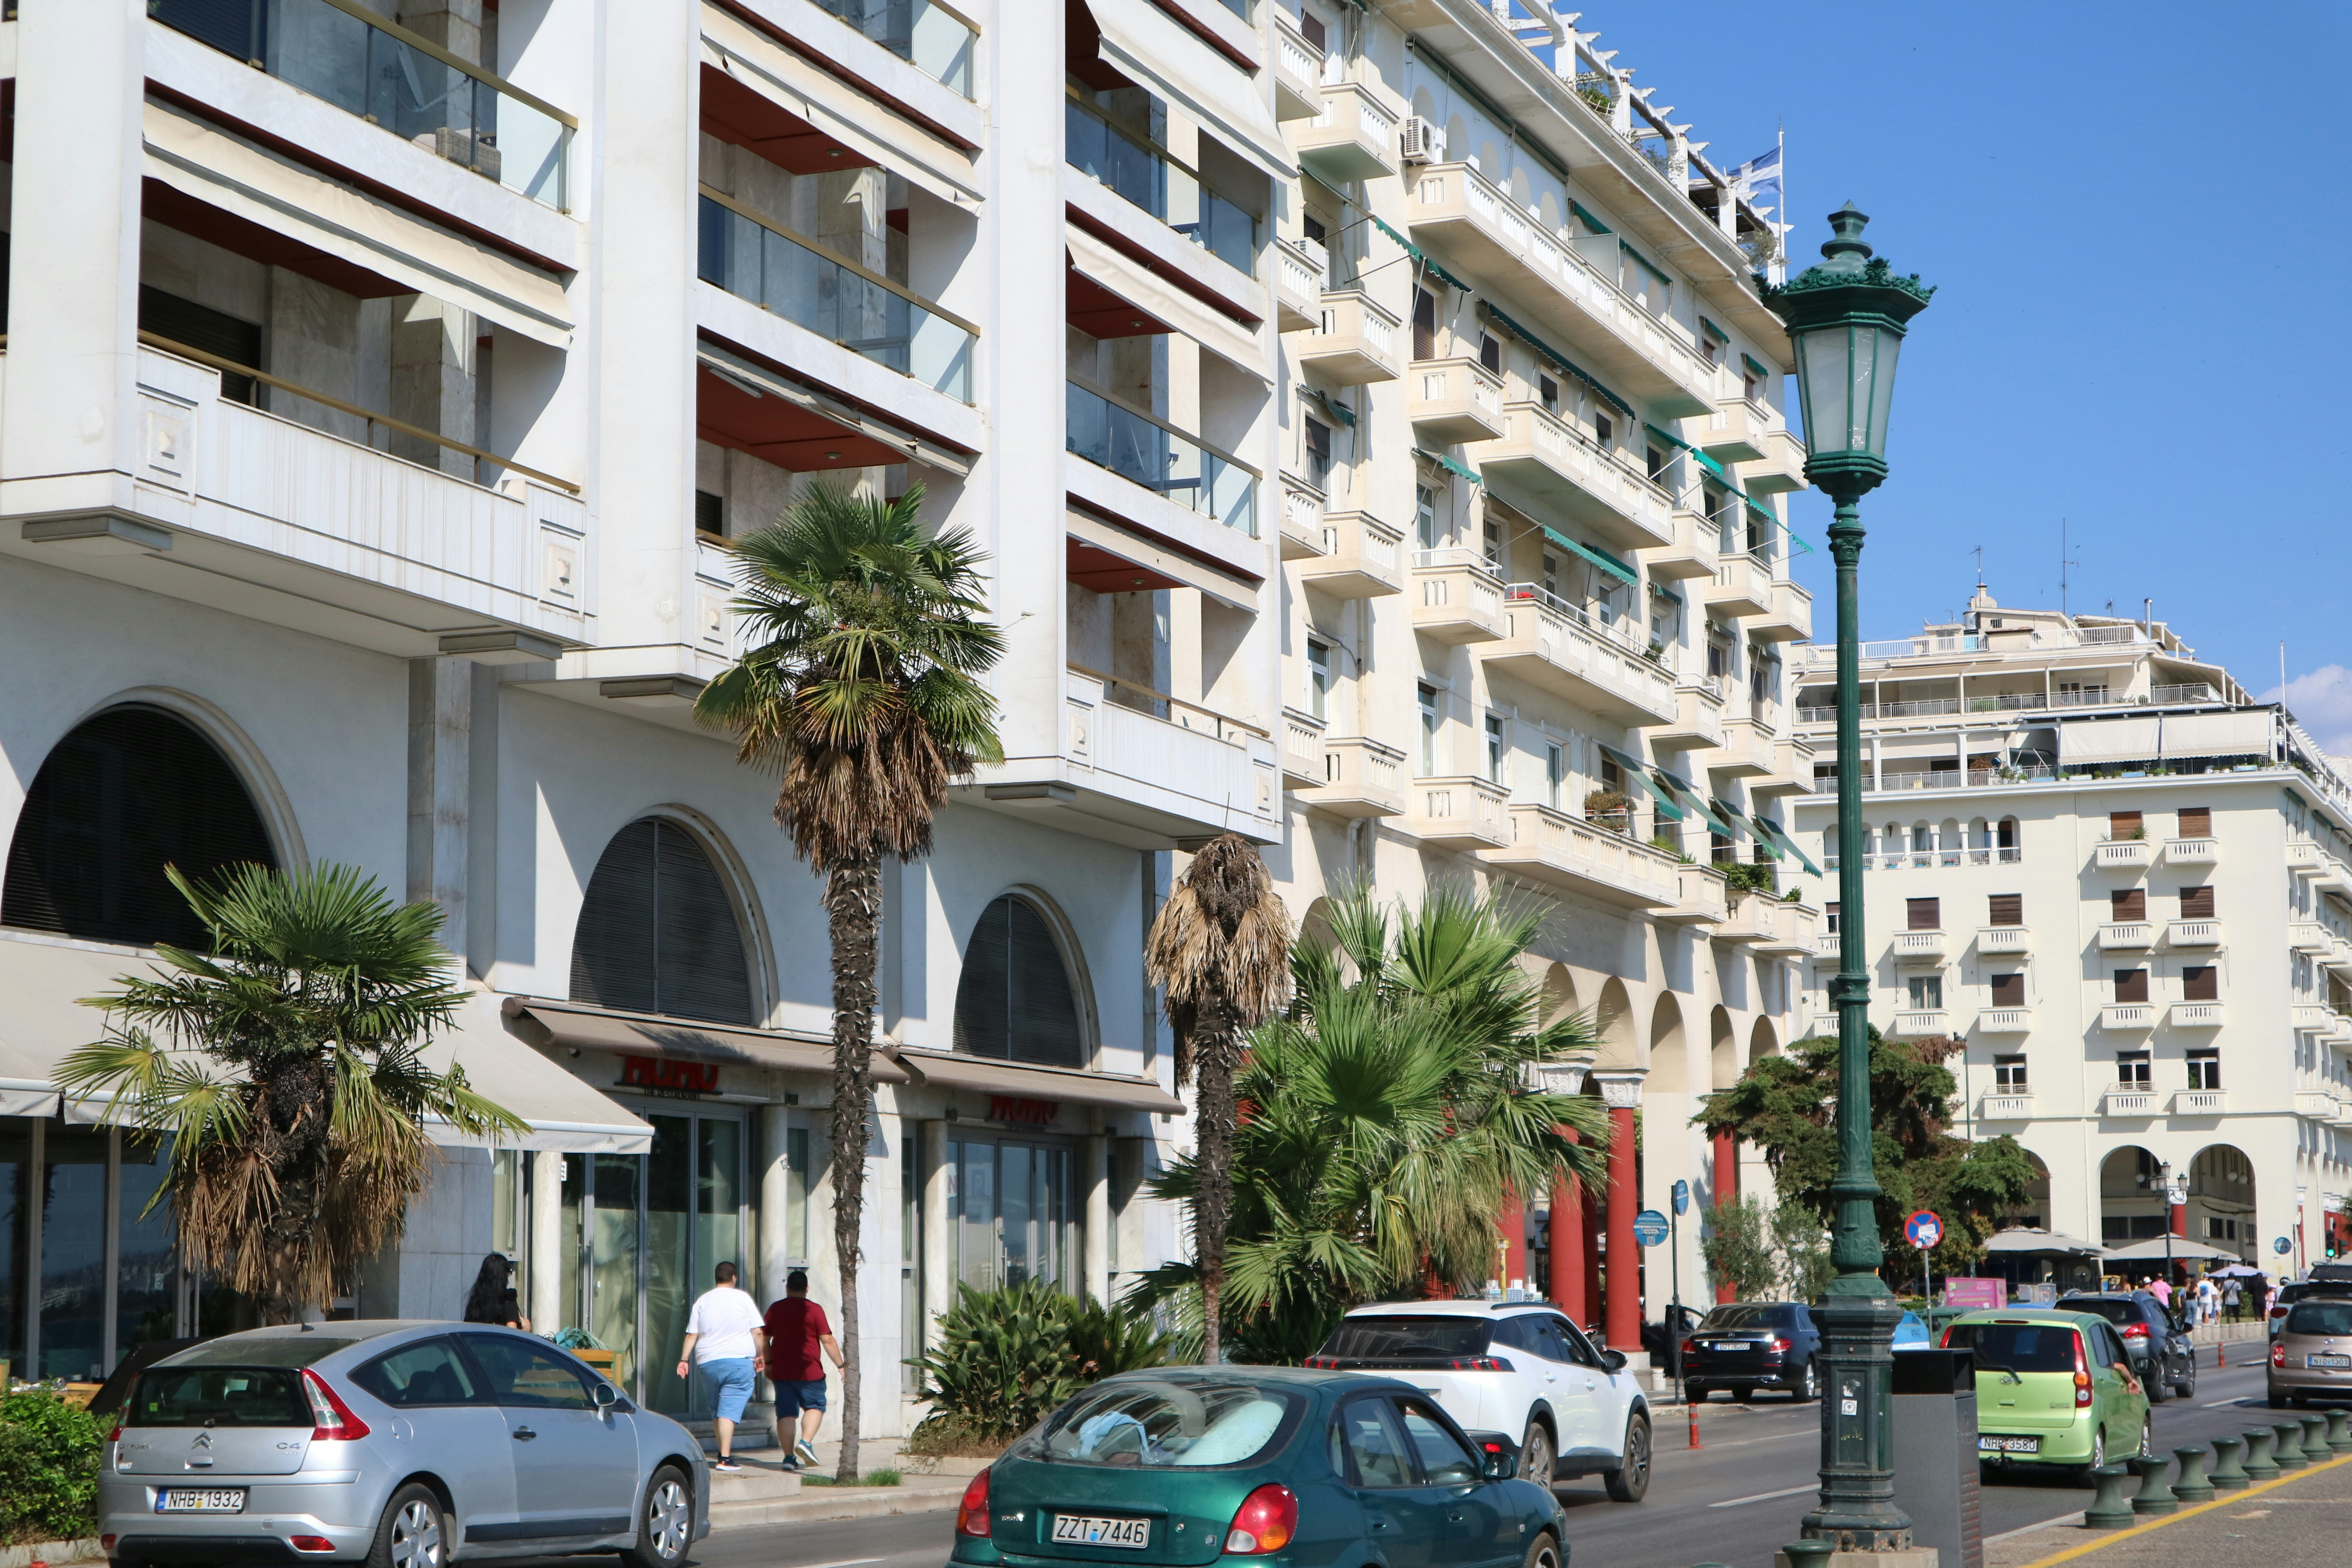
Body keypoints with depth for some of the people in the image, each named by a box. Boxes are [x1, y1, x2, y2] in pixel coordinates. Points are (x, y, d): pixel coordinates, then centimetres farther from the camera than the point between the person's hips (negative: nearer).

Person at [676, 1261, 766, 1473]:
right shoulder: (743, 1299, 0)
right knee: (730, 1408, -7)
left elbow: (692, 1335, 6)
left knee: (717, 1408, 18)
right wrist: (761, 1356, 10)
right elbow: (758, 1333, -1)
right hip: (739, 1360, -3)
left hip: (708, 1362, 3)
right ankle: (725, 1458, -15)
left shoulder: (702, 1301, 8)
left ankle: (724, 1452, 24)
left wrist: (684, 1360, 11)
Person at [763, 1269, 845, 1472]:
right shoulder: (814, 1310, -6)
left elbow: (764, 1339, 11)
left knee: (785, 1413, 6)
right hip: (809, 1371, -3)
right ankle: (806, 1442, -9)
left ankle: (789, 1456, 5)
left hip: (781, 1371, 3)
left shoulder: (775, 1310, 6)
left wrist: (768, 1364, 23)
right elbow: (827, 1340, -8)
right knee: (815, 1406, 11)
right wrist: (840, 1365, -1)